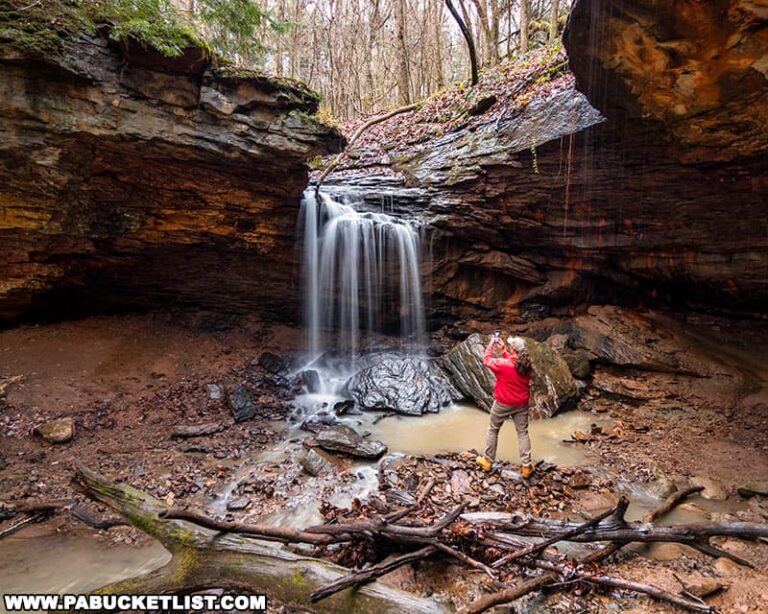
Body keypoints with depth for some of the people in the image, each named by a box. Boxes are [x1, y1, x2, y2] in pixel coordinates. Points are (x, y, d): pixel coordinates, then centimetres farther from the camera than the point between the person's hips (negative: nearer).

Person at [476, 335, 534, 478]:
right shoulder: (526, 364, -7)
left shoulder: (503, 364, -24)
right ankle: (526, 467, 14)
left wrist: (491, 345, 5)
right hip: (521, 404, 4)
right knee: (523, 433, 12)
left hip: (503, 404, -4)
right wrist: (503, 350, 12)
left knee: (493, 430, 15)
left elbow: (487, 360, -7)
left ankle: (487, 460, 25)